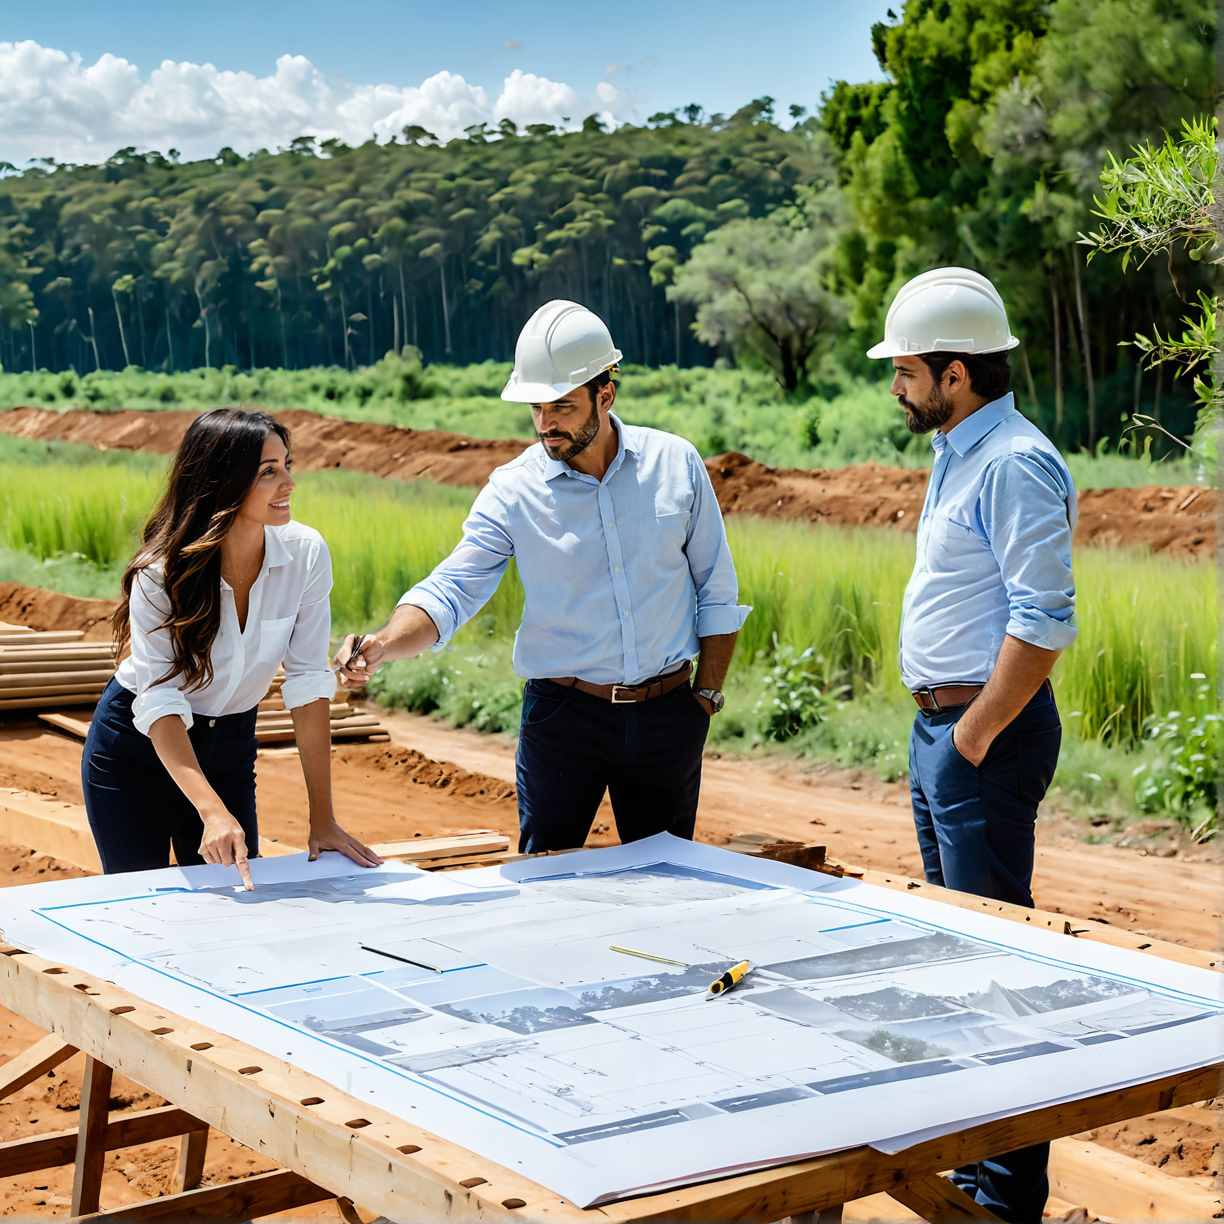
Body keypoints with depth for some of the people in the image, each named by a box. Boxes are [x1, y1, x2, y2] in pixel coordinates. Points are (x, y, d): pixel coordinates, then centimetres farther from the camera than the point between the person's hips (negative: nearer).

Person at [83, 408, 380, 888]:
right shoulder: (162, 573, -24)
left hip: (229, 749, 3)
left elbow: (308, 684, -15)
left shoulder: (305, 554, -17)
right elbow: (160, 704, -29)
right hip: (136, 748, -3)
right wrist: (213, 811, -43)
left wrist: (322, 819, -17)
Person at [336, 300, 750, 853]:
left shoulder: (676, 464, -1)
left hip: (668, 716, 2)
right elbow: (450, 590, -13)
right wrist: (382, 646, -31)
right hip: (562, 713, -1)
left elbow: (717, 591, 7)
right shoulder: (513, 490, -6)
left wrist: (707, 695, 4)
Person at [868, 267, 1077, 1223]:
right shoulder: (959, 453, 14)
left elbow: (1045, 623, -23)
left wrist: (975, 738, -18)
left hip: (986, 732, -11)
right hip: (941, 723, 11)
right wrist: (944, 729, 16)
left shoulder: (1014, 465, -18)